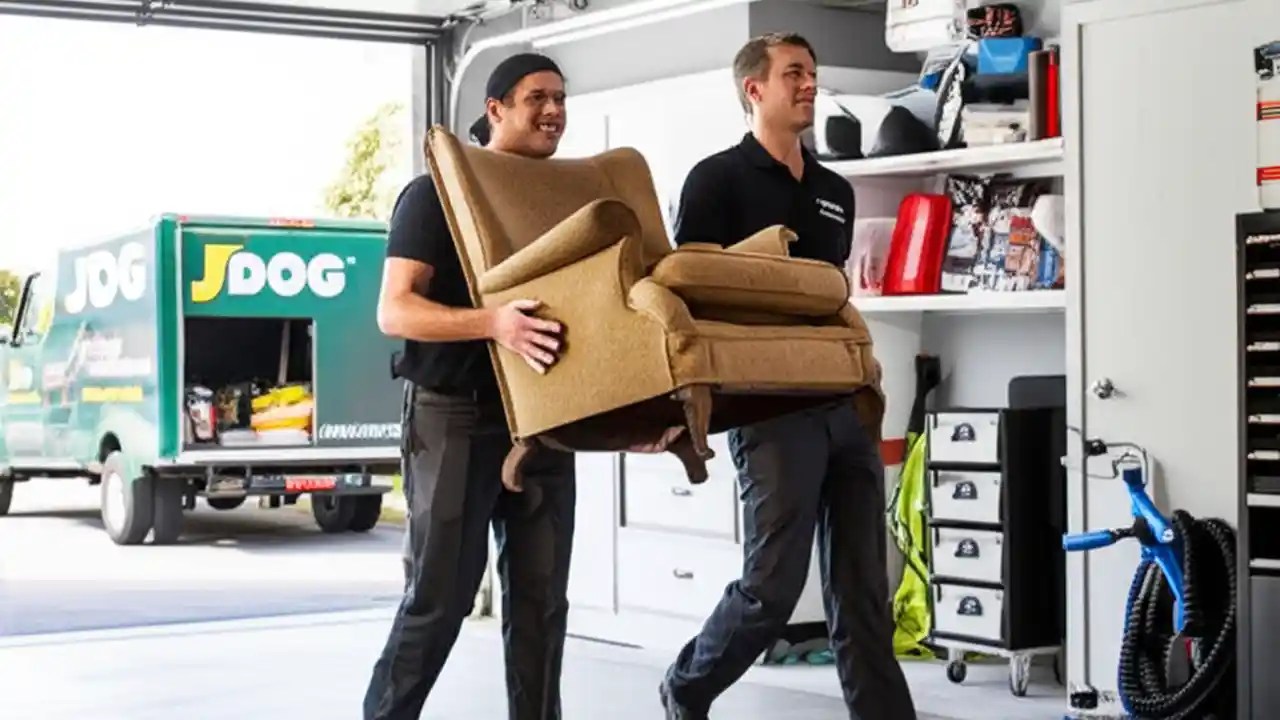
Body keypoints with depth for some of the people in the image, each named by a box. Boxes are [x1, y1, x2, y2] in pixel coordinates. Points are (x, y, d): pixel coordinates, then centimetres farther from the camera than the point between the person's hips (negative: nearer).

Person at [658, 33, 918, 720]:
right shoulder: (719, 178, -2)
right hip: (772, 406, -6)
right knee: (772, 584, -5)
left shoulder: (836, 191, 17)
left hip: (846, 404, 6)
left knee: (863, 590, 5)